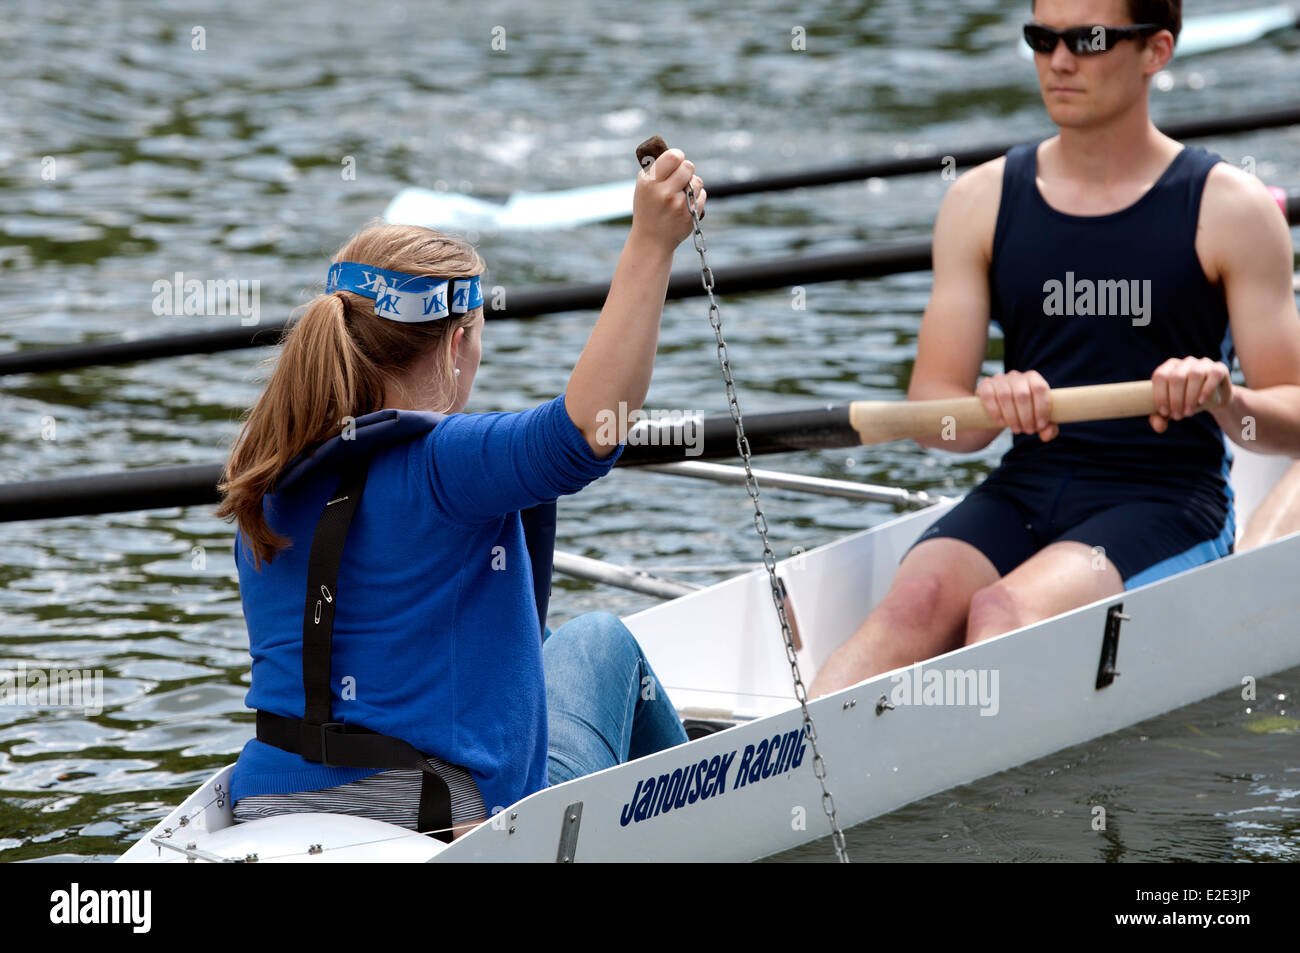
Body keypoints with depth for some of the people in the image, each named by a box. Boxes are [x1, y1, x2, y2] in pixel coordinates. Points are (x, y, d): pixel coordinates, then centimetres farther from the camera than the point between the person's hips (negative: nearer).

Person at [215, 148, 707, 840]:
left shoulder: (268, 485, 5)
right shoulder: (442, 463, -19)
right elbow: (587, 427, -35)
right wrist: (649, 246, -36)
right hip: (448, 825, -7)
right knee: (599, 640, 23)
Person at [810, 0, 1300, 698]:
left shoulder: (1229, 210, 0)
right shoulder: (981, 201, 9)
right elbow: (930, 412, 4)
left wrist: (1224, 401, -25)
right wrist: (991, 408, -20)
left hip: (1169, 501, -3)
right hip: (1024, 492, 3)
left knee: (1004, 612, -32)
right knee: (916, 602, -29)